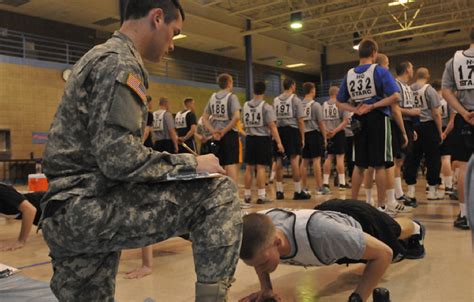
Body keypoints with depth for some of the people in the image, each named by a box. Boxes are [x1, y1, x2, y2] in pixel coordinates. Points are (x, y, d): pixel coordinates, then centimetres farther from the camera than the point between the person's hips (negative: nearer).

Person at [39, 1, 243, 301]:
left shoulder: (99, 57, 22)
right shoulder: (120, 62, -11)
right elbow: (120, 159, -23)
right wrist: (191, 163, -10)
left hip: (67, 215, 11)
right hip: (87, 208, -11)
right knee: (219, 193, -13)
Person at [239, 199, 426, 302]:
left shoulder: (318, 232, -53)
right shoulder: (260, 227, -37)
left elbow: (383, 253, -39)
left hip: (359, 220, -4)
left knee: (394, 232, 31)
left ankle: (415, 229, 67)